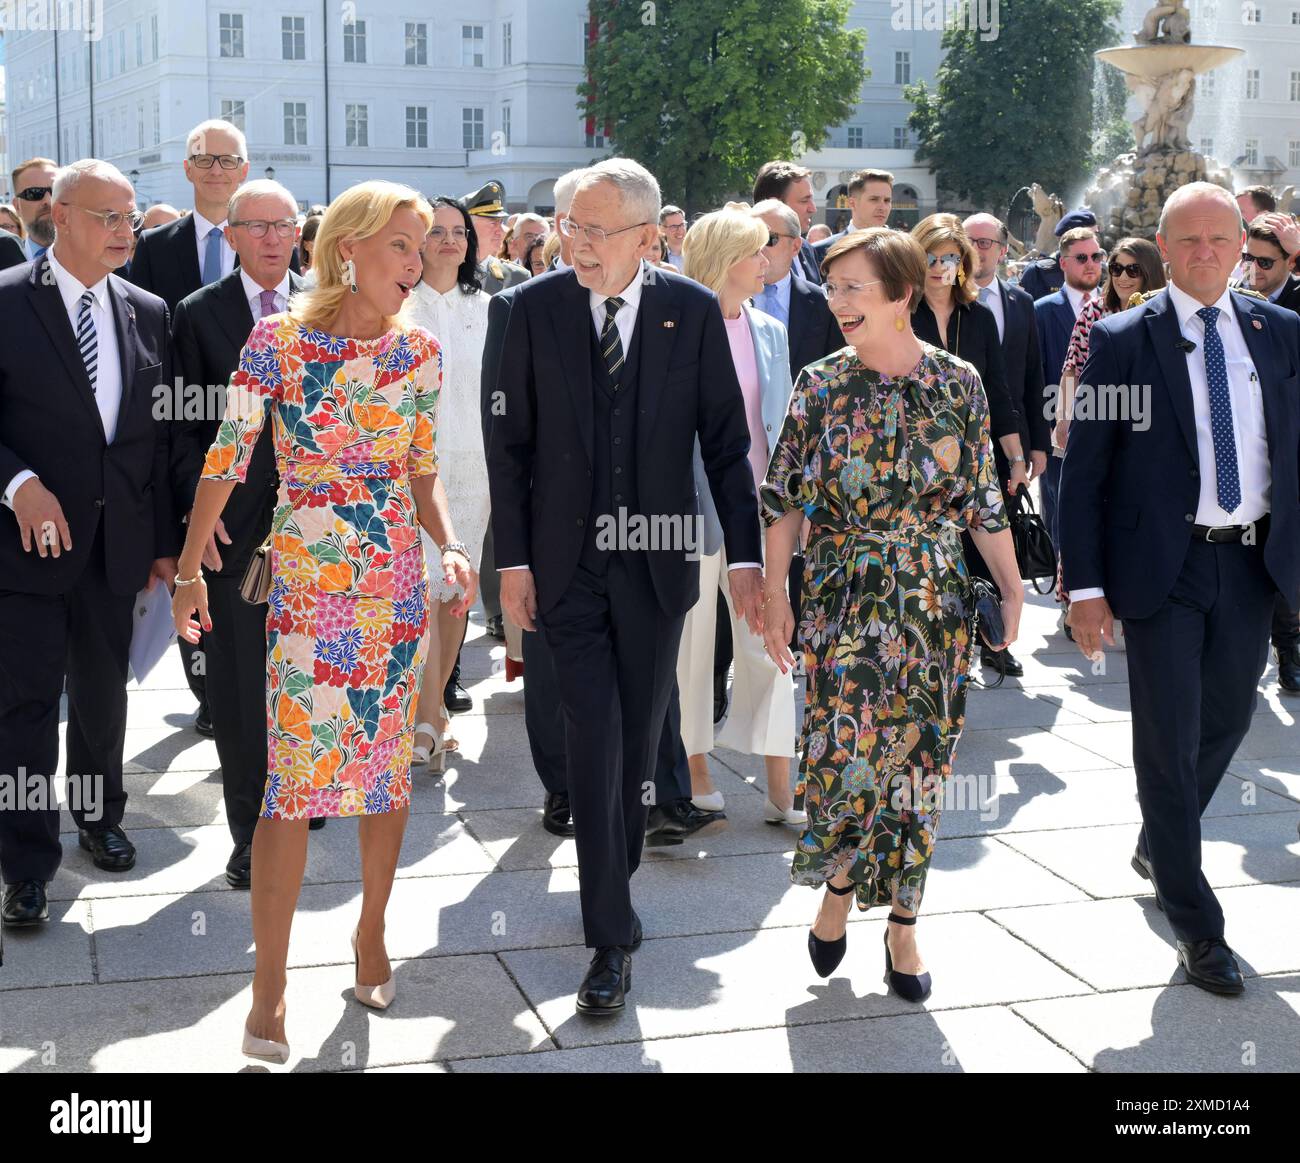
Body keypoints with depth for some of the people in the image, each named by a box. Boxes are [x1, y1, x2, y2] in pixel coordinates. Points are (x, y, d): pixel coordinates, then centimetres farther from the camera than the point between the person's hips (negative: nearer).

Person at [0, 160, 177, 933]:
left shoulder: (149, 314, 6)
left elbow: (160, 434, 9)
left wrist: (163, 540, 8)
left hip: (117, 542, 4)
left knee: (104, 694, 17)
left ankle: (100, 817, 37)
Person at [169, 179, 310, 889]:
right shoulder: (199, 314, 2)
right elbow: (184, 425, 0)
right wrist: (196, 509, -10)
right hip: (232, 530, -2)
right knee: (238, 690, 2)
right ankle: (251, 834, 11)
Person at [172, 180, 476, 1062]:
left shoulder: (419, 351, 5)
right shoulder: (277, 342, -7)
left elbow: (424, 473, 11)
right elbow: (226, 461, -5)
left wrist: (452, 548, -6)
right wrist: (189, 571, -5)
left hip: (399, 583, 4)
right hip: (306, 584, -4)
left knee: (388, 765, 10)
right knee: (293, 778, -6)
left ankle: (373, 933, 29)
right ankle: (270, 984, 4)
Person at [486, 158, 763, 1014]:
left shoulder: (693, 312, -3)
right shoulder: (537, 307, -2)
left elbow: (725, 439, -1)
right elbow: (511, 439, 2)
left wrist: (745, 556, -6)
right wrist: (513, 558, -2)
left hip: (657, 561, 1)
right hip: (569, 562, -1)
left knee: (639, 739, 10)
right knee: (594, 741, -5)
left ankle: (617, 874, 33)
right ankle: (613, 935, 2)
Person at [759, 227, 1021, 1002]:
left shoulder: (959, 383, 0)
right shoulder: (822, 385, -1)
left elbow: (983, 498, 4)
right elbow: (786, 497, 1)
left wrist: (1012, 586, 1)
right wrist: (774, 592, -4)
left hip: (932, 603, 1)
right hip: (843, 601, -1)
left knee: (917, 762, 6)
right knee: (845, 754, -5)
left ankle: (903, 924, 20)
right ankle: (838, 890, 22)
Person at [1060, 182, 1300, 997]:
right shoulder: (1122, 341, -4)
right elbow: (1083, 472, -4)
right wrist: (1086, 585, -9)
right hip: (1163, 565, -4)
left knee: (1227, 722, 16)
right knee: (1170, 740, 0)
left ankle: (1161, 841, 44)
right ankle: (1197, 925, 13)